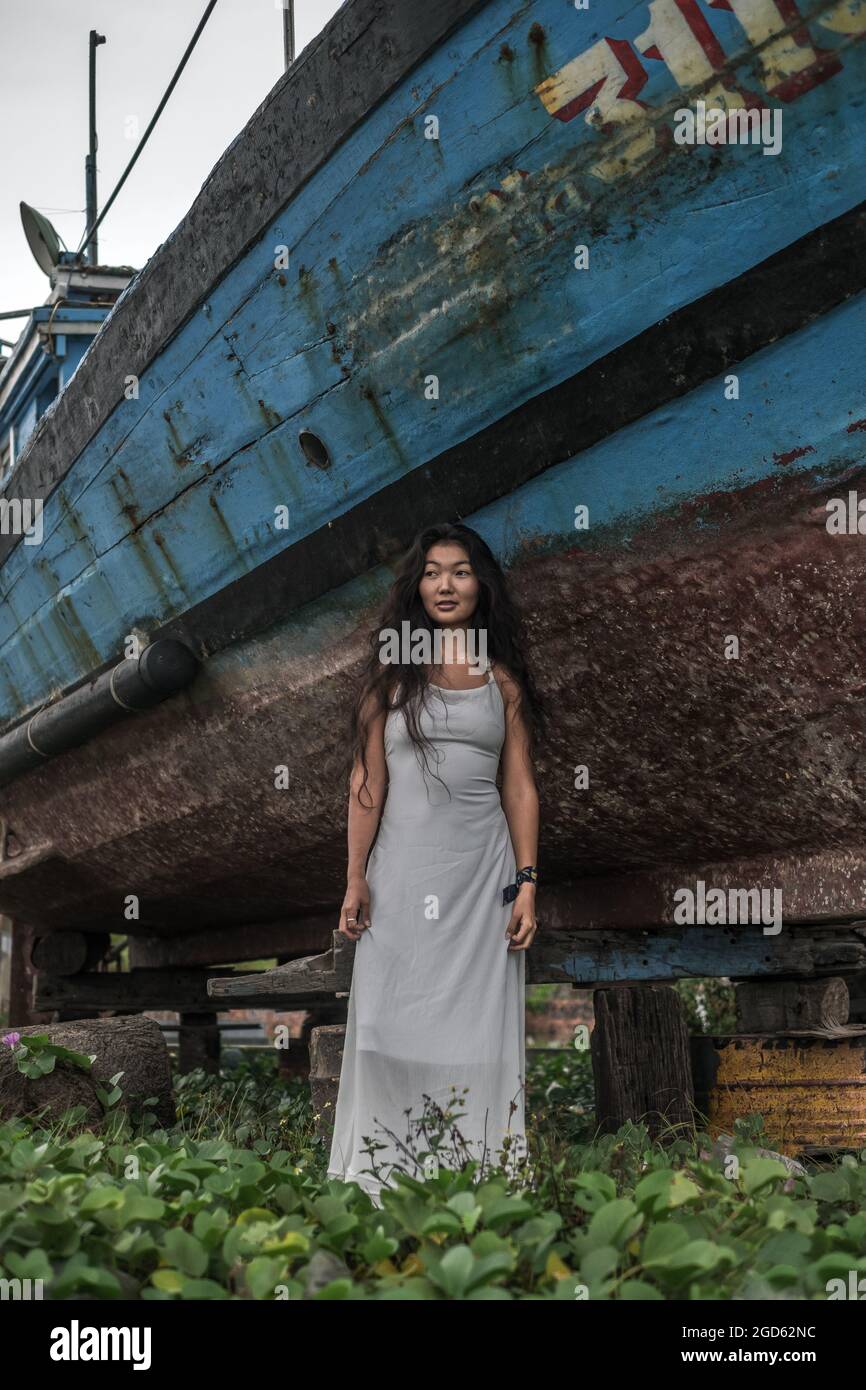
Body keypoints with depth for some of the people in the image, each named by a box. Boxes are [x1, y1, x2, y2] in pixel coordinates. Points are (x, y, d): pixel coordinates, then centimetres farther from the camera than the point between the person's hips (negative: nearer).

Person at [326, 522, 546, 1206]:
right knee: (393, 1025, 1)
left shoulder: (503, 680, 8)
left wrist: (528, 883, -1)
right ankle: (385, 1176, 10)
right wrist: (356, 878, -3)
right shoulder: (392, 673, 5)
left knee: (477, 1027, 2)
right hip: (403, 871, 0)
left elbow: (520, 787, 7)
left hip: (483, 872, 1)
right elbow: (367, 781, 3)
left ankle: (478, 1172, 11)